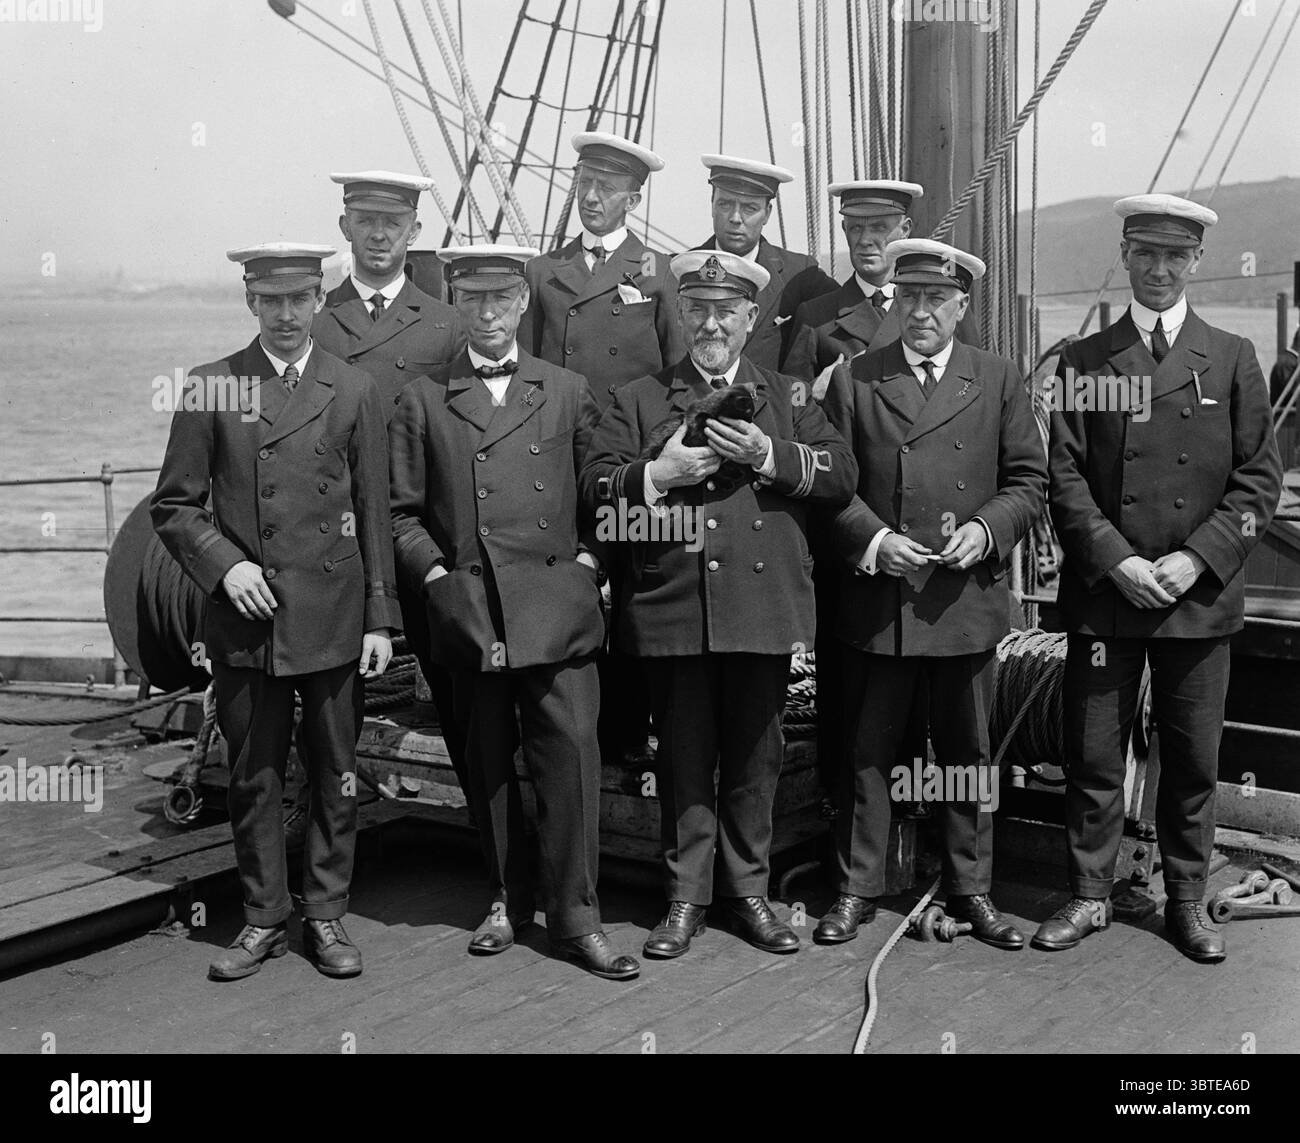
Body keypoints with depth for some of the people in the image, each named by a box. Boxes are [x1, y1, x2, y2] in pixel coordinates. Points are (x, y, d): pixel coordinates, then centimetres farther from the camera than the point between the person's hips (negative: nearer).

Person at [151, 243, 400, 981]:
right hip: (244, 617, 0)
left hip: (334, 617, 0)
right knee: (254, 778, 7)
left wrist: (381, 617, 1)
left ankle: (327, 917, 20)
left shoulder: (355, 391, 6)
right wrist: (224, 565, -11)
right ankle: (264, 920, 21)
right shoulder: (210, 388, 4)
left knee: (336, 776, 7)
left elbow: (375, 513, 5)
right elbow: (173, 505, 5)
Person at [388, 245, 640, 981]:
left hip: (557, 607, 0)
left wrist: (585, 564, 0)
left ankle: (574, 915, 2)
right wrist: (436, 575, -2)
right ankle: (509, 899, 24)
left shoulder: (568, 392, 12)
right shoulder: (424, 400, 9)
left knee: (571, 750, -7)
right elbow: (403, 512, 9)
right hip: (467, 610, 1)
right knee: (488, 761, 8)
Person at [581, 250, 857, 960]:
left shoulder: (787, 398, 14)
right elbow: (594, 488, 2)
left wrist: (770, 456, -12)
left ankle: (748, 892, 22)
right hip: (671, 611, -1)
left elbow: (842, 475, 3)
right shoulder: (637, 401, 11)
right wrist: (660, 473, -14)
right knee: (683, 756, 5)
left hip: (763, 608, 1)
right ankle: (685, 898, 17)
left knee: (754, 755, 9)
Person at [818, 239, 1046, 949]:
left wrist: (986, 530, -10)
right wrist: (872, 539, -13)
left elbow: (1028, 479, 7)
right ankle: (857, 889, 17)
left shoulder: (999, 381, 7)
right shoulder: (852, 382, 4)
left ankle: (970, 890, 23)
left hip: (968, 597, 1)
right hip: (876, 599, -1)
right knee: (867, 750, 5)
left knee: (968, 751, 10)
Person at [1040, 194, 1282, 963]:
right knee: (1094, 756, 5)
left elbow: (1260, 479, 2)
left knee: (1194, 761, 8)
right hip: (1104, 591, 0)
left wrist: (1196, 560, -10)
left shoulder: (1232, 359, 6)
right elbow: (1065, 474, 0)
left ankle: (1188, 901, 23)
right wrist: (1117, 560, -12)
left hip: (1201, 596, 0)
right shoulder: (1085, 361, 6)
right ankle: (1090, 896, 19)